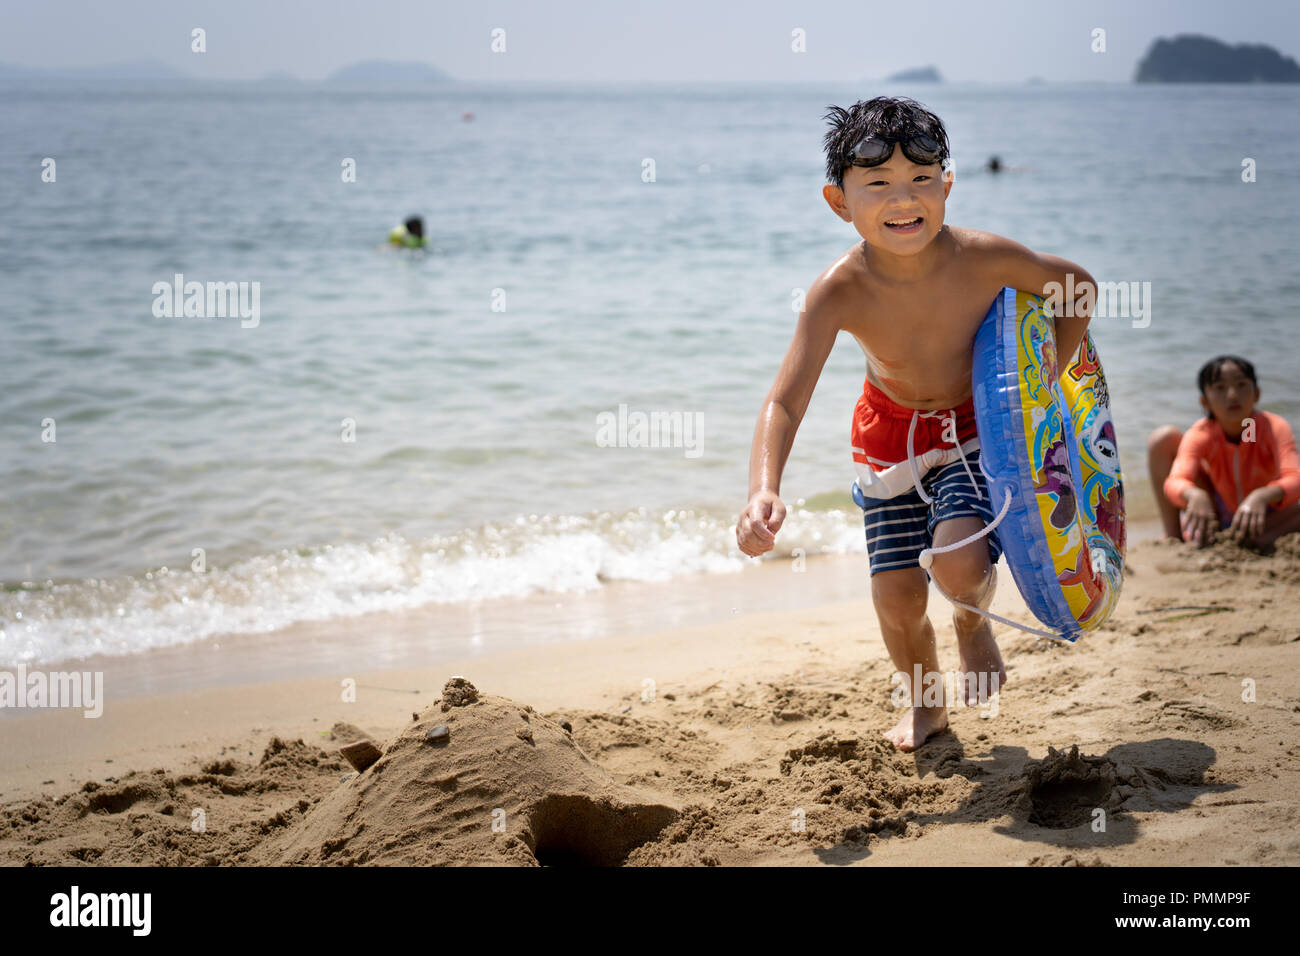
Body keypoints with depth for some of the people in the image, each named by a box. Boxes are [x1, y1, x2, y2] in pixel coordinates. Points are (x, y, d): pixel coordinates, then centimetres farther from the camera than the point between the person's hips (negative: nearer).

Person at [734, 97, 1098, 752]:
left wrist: (1048, 375, -6)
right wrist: (764, 491, -50)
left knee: (959, 561, -25)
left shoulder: (985, 260, -27)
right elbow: (784, 403, -33)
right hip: (893, 433, 1)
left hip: (978, 427, -1)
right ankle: (925, 706, 34)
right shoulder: (840, 292, -28)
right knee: (896, 598, 1)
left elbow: (1076, 285, -6)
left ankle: (973, 622, 14)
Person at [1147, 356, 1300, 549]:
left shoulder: (1275, 427, -24)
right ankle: (1172, 536, -15)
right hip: (1215, 512, 1)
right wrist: (1195, 495, -63)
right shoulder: (1201, 435, -22)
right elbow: (1174, 482, -39)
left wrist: (1261, 497, -61)